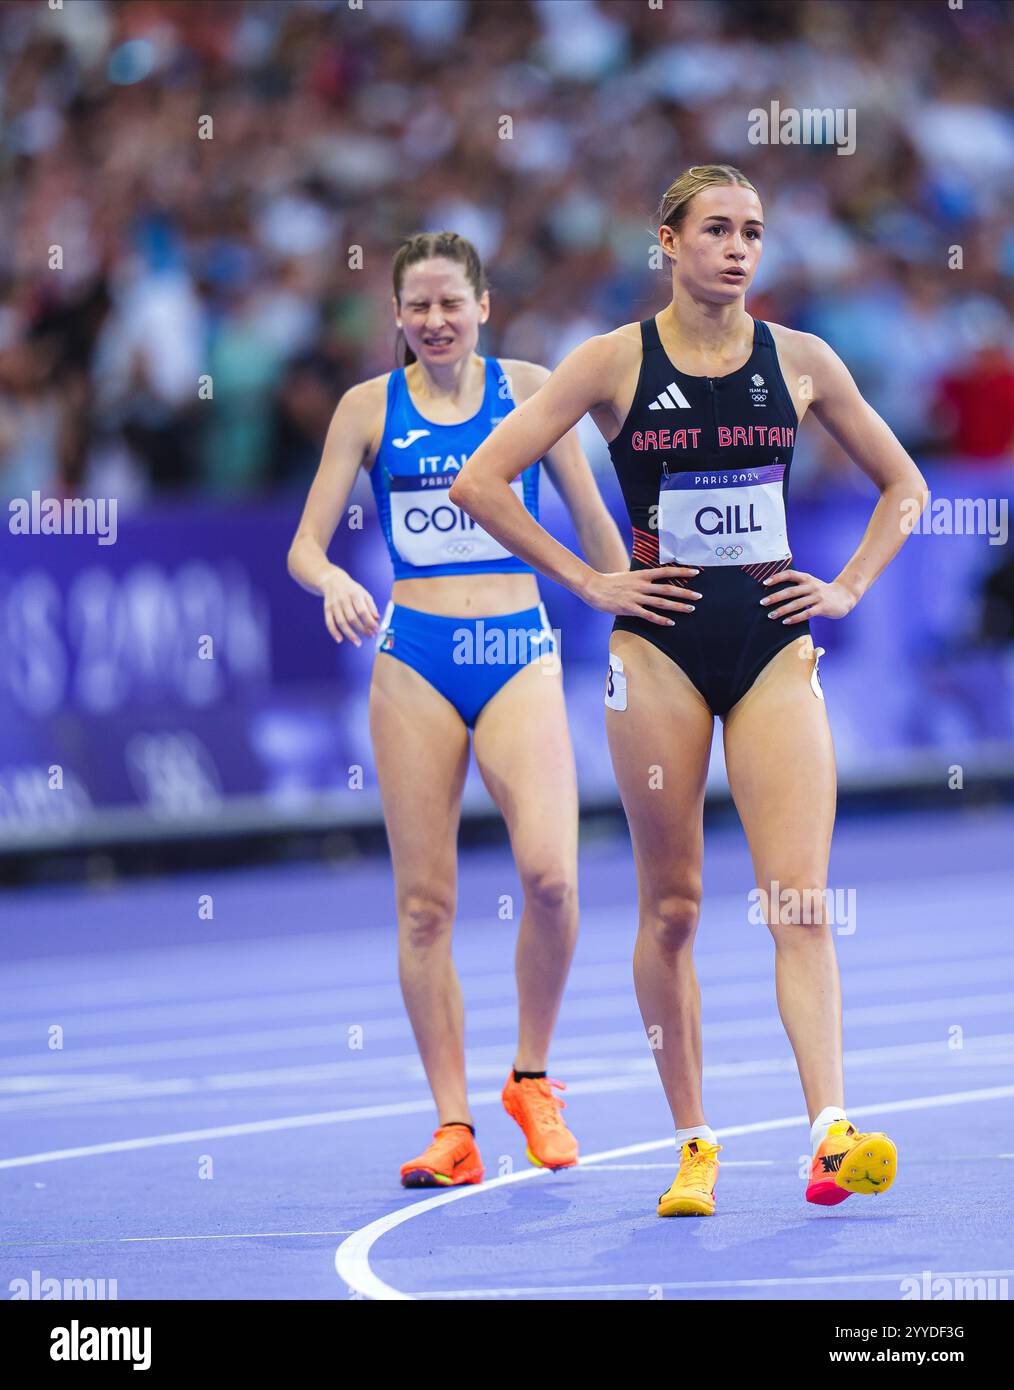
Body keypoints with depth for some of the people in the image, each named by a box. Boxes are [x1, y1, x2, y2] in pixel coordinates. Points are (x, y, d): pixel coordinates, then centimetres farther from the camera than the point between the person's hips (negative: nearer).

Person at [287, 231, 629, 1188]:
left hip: (518, 655, -1)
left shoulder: (528, 390, 5)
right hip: (414, 660, 1)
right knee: (423, 901, -1)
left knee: (549, 875, -19)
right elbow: (305, 545, 3)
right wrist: (334, 582, -19)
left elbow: (592, 522, 13)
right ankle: (453, 1127, 5)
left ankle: (533, 1078, 3)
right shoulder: (370, 408, 5)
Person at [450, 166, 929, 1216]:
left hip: (774, 649, 1)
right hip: (661, 652, -1)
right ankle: (693, 1146, 14)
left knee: (800, 899, -11)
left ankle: (832, 1139, -21)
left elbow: (902, 484, 18)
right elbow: (480, 481, -3)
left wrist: (850, 587, 5)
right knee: (671, 907, 4)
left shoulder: (800, 360, 6)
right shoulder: (614, 361, -1)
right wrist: (587, 582, -5)